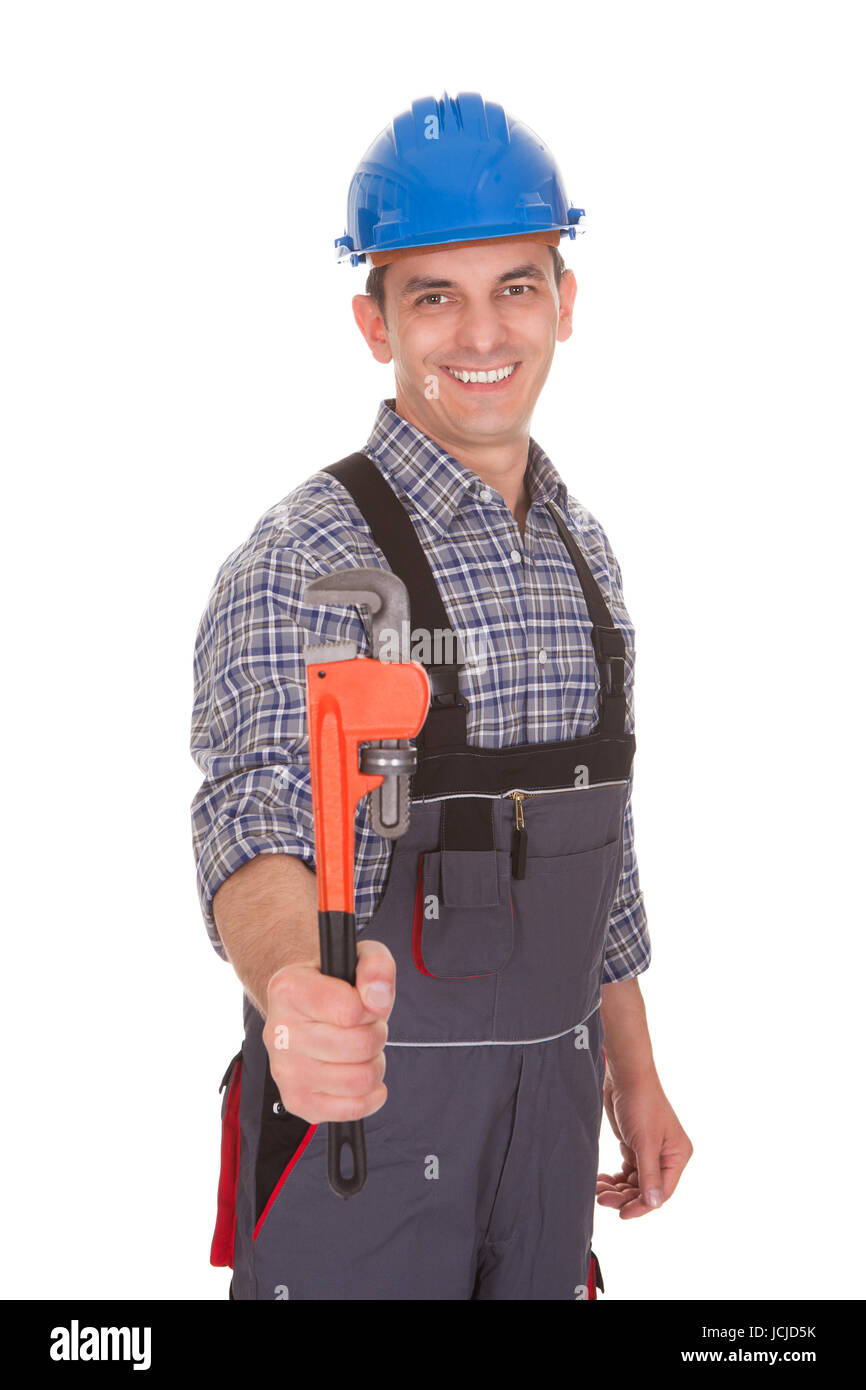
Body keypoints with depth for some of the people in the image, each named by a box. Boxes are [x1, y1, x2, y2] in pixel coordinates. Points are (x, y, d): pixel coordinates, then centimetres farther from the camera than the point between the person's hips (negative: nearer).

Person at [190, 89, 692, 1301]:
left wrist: (633, 1075, 14)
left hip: (549, 1106, 6)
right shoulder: (309, 556, -15)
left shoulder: (583, 548, 7)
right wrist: (296, 979, -52)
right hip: (359, 1100, -6)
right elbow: (256, 813, -31)